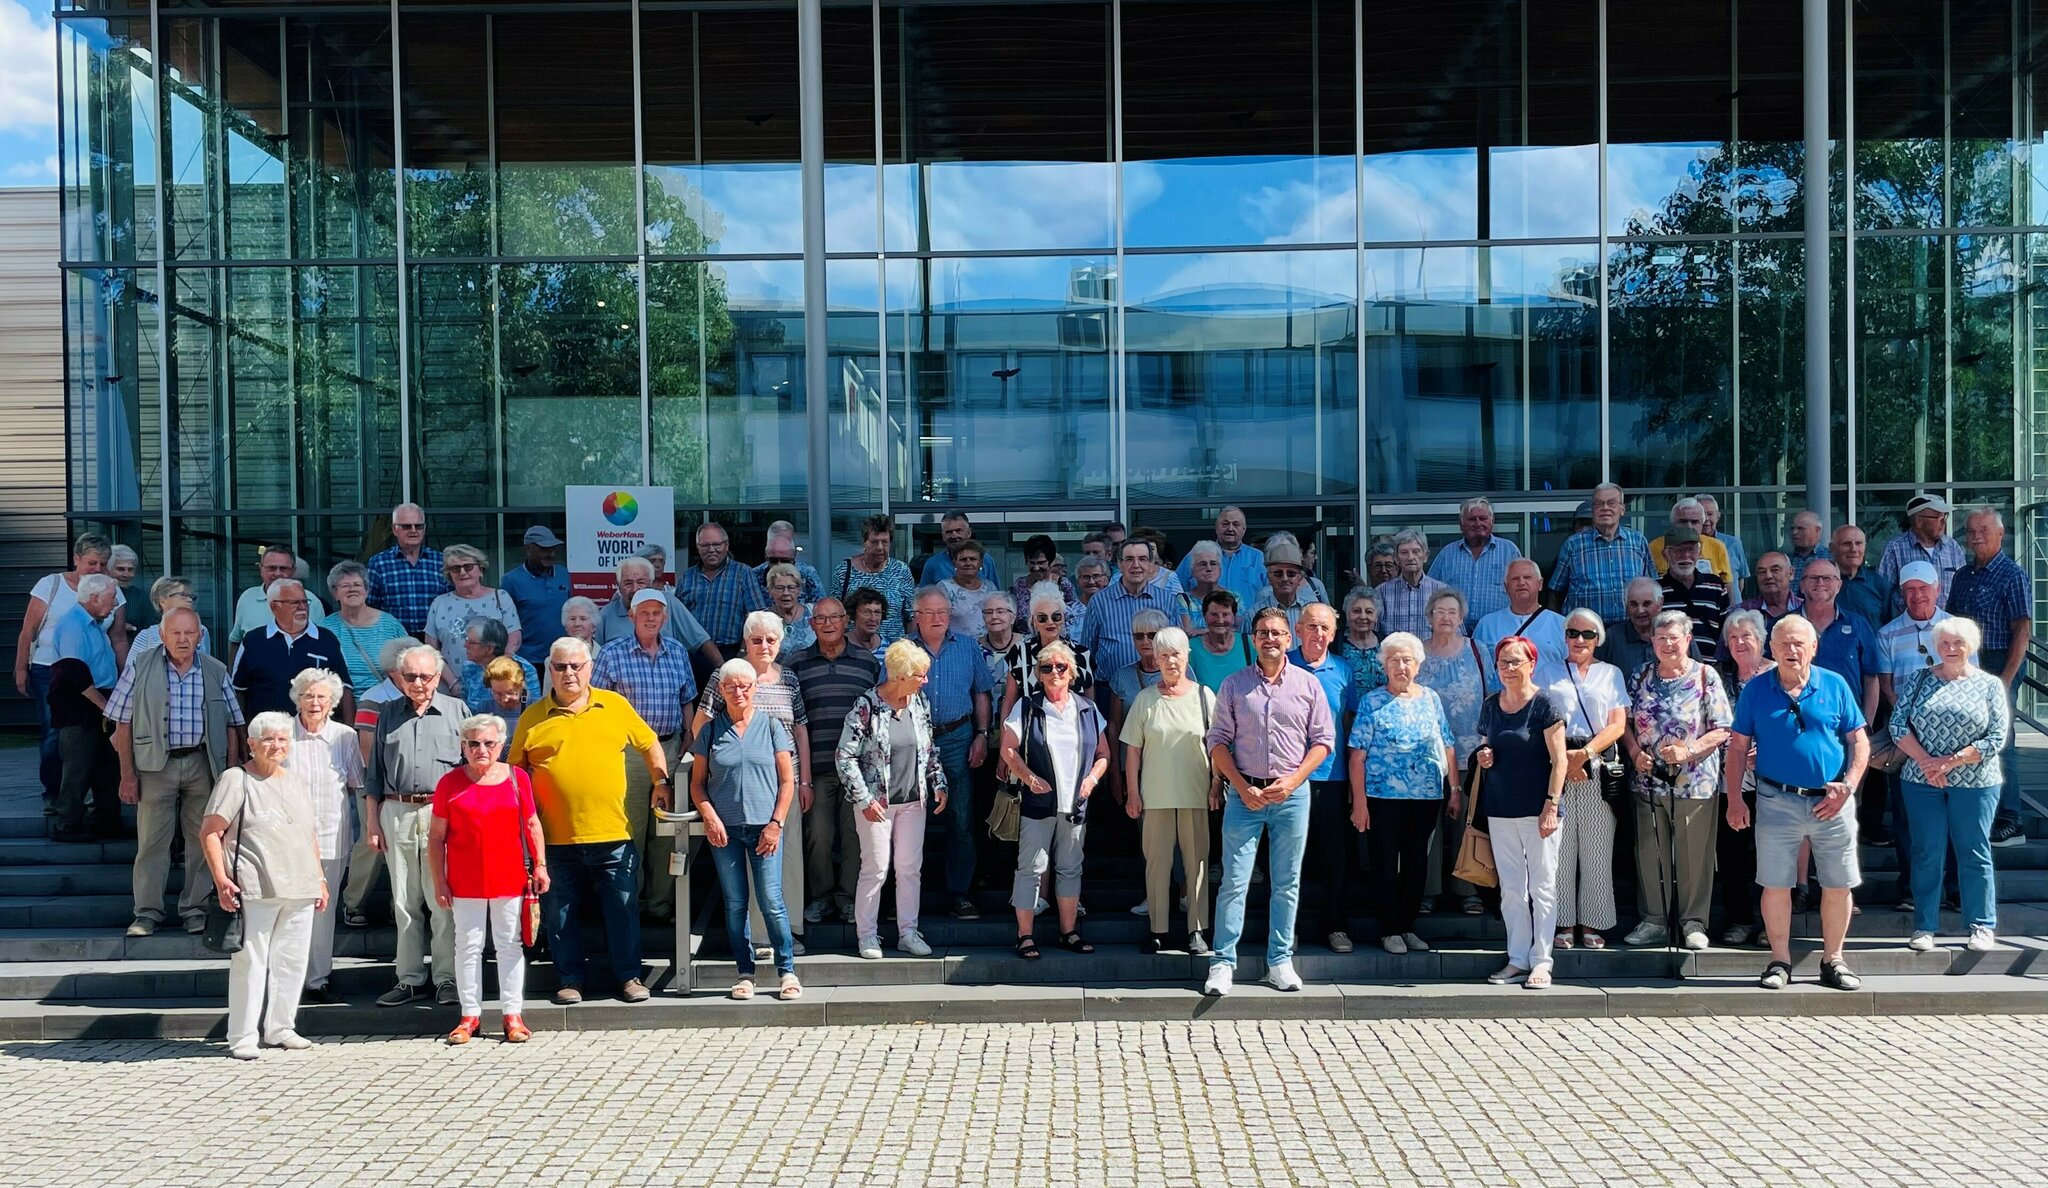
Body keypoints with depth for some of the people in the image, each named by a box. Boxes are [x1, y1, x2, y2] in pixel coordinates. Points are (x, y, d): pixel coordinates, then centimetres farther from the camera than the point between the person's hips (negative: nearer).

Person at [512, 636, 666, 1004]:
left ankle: (628, 975, 17)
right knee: (560, 915, 8)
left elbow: (650, 744, 18)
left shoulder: (615, 706, 5)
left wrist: (661, 783, 11)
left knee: (622, 910, 6)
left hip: (613, 835, 0)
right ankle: (570, 979, 21)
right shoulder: (533, 718, 3)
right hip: (557, 838, 0)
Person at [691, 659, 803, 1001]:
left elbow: (787, 781, 3)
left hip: (764, 828, -2)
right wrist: (710, 817, -7)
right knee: (735, 904, 6)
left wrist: (776, 823, -6)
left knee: (771, 901, -5)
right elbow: (697, 783, 9)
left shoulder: (771, 726, 3)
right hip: (724, 830, 2)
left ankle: (787, 970, 6)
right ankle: (745, 972, 15)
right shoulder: (710, 731, 6)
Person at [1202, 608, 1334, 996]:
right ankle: (1222, 963, 2)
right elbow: (1218, 740, 3)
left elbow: (1323, 740, 5)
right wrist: (1242, 787, -7)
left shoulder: (1308, 684, 5)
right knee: (1235, 882, -3)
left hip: (1292, 794, 1)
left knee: (1287, 884, 7)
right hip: (1244, 793, -1)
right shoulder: (1234, 684, 4)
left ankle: (1280, 962, 16)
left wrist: (1292, 781, -8)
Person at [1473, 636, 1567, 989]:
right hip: (1500, 809, 6)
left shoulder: (1544, 704, -7)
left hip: (1537, 808, -6)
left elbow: (1558, 759, -9)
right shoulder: (1491, 706, 10)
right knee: (1510, 887, 9)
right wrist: (1483, 758, 0)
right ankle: (1517, 960, 16)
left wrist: (1551, 804, -15)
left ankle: (1541, 962, 4)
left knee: (1542, 885, 0)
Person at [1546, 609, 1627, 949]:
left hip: (1599, 767, 0)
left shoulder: (1611, 674, 14)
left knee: (1596, 846, -1)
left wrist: (1585, 753, -10)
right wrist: (1565, 760, -9)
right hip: (1556, 765, 0)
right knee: (1559, 845, -4)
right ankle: (1564, 923, 3)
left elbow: (1618, 725, 4)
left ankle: (1592, 923, 6)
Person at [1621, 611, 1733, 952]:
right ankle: (1654, 921, 17)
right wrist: (1635, 753, -5)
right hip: (1649, 781, 3)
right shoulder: (1641, 677, 9)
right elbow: (1626, 722, 12)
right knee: (1650, 854, 7)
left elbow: (1722, 729, -5)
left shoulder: (1706, 677, -2)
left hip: (1695, 781, -3)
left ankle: (1693, 923, 14)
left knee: (1694, 855, 2)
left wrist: (1689, 751, -17)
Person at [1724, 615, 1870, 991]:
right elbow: (1738, 747, 4)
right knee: (1775, 885, 2)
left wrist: (1849, 785, -9)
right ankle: (1780, 961, 15)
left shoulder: (1835, 686, 3)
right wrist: (1734, 799, -3)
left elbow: (1859, 741, 5)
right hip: (1777, 801, -1)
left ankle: (1833, 960, 21)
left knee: (1838, 886, 6)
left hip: (1832, 803, 1)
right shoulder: (1756, 690, 2)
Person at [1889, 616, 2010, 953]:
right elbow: (1898, 726, 0)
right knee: (1926, 853, 5)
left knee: (1974, 853, 4)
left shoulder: (1990, 685, 2)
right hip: (1922, 782, 1)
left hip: (1974, 784, -1)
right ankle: (1924, 926, 11)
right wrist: (1925, 761, -13)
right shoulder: (1919, 680, 6)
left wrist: (1951, 761, -14)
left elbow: (1996, 738, -5)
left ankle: (1982, 926, 13)